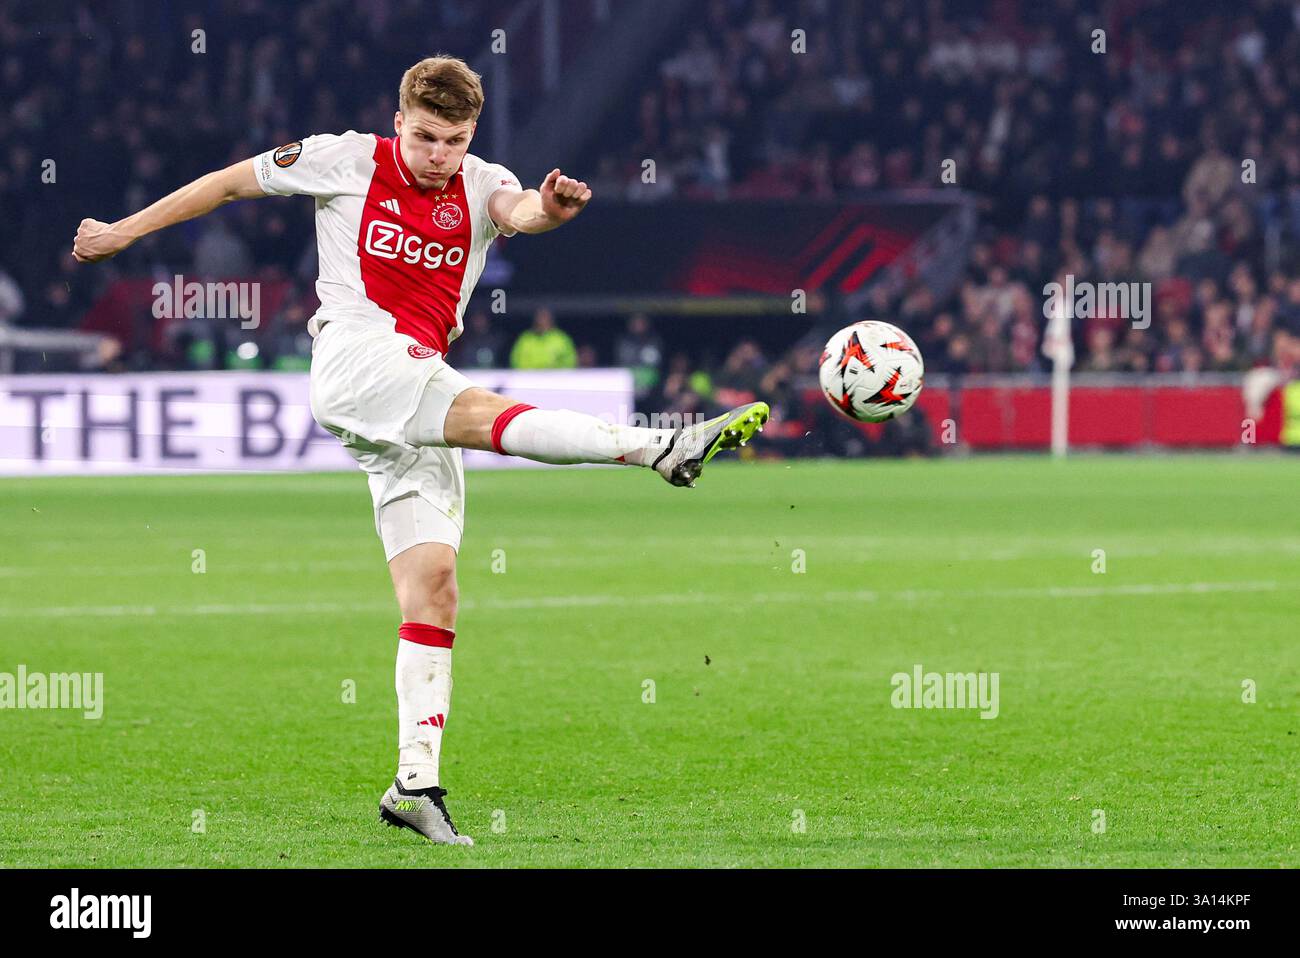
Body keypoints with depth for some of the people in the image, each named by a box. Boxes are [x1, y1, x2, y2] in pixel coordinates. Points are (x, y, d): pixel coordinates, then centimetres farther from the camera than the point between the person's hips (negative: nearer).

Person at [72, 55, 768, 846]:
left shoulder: (479, 186, 11)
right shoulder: (350, 161, 5)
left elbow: (517, 210, -13)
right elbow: (231, 183, 15)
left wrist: (549, 209, -38)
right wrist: (126, 231, 19)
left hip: (417, 382, 5)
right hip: (354, 357, -5)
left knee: (433, 583, -4)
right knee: (479, 410, -31)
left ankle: (416, 781, -5)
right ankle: (665, 448, -49)